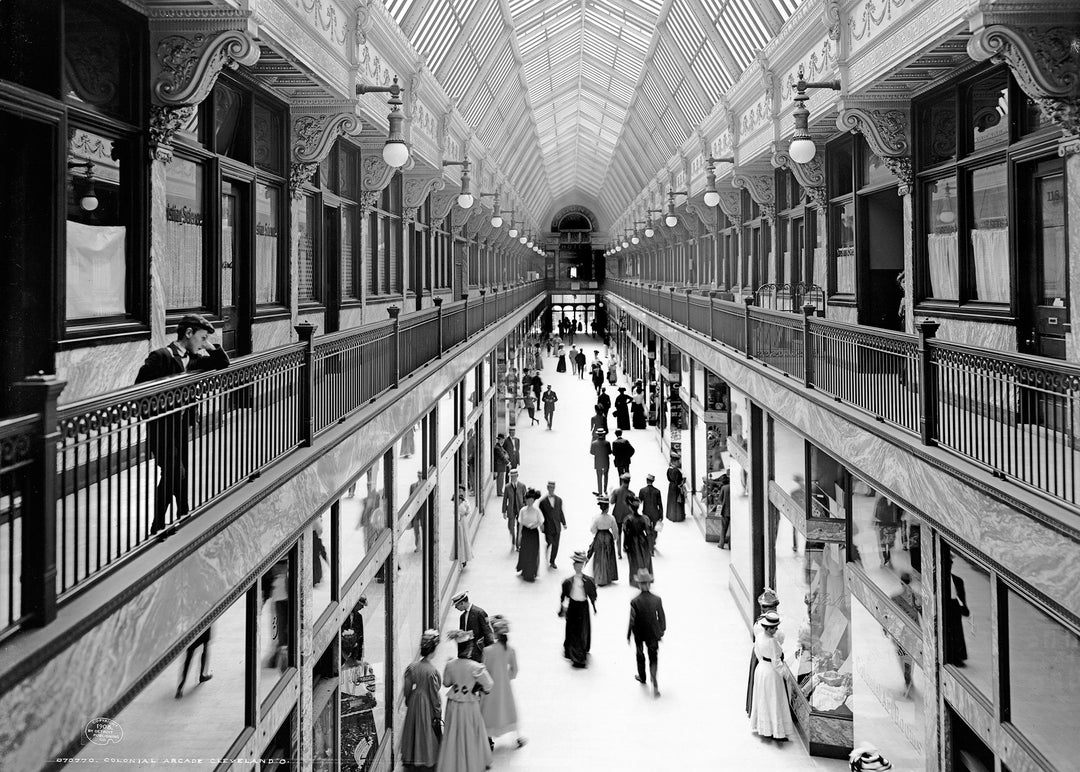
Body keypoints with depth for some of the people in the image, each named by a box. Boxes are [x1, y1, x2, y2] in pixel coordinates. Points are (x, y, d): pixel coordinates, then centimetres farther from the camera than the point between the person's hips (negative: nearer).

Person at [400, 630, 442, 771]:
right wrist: (438, 713, -6)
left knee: (414, 729, 20)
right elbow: (434, 695, -16)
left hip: (414, 703, 5)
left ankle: (411, 759, 32)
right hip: (428, 705, -5)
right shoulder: (432, 671, -24)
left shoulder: (412, 667, -9)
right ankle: (427, 760, 23)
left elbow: (406, 690, -1)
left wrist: (409, 703, 15)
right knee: (428, 731, 12)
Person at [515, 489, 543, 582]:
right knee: (524, 553, 6)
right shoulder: (523, 510, -3)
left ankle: (532, 573, 14)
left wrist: (535, 525, -20)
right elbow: (520, 523, 2)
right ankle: (525, 572, 24)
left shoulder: (537, 511, -7)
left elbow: (541, 522, 0)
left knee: (533, 553, 2)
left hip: (534, 533, -1)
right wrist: (519, 535, 1)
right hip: (525, 532, 1)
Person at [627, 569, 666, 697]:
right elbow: (662, 618, -5)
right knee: (653, 657, 11)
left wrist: (628, 636, -1)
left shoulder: (635, 602, -21)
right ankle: (654, 683, -4)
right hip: (653, 633, 1)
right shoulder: (657, 599, -15)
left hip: (639, 634, -1)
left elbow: (632, 621, -15)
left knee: (640, 655, 23)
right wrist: (661, 632, 10)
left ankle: (642, 677, 43)